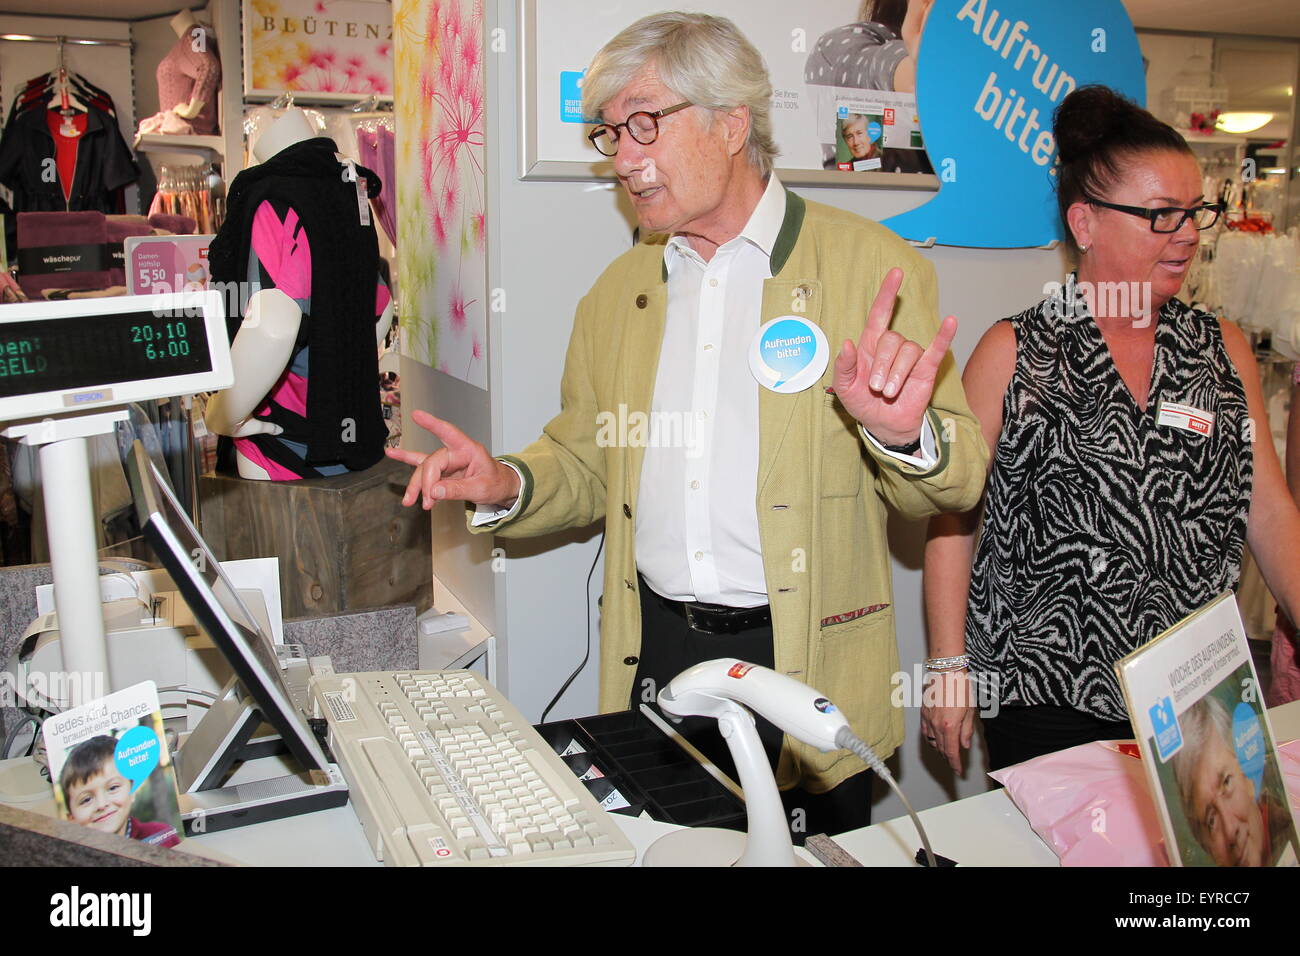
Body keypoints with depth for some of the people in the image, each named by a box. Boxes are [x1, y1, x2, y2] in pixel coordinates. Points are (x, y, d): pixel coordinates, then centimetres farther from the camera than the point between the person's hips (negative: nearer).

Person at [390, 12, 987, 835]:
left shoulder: (871, 266, -7)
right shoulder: (618, 290, 9)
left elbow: (958, 481, -8)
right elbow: (586, 466, 14)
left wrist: (901, 436, -30)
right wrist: (508, 486, -7)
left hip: (807, 669, -3)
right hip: (655, 659, 4)